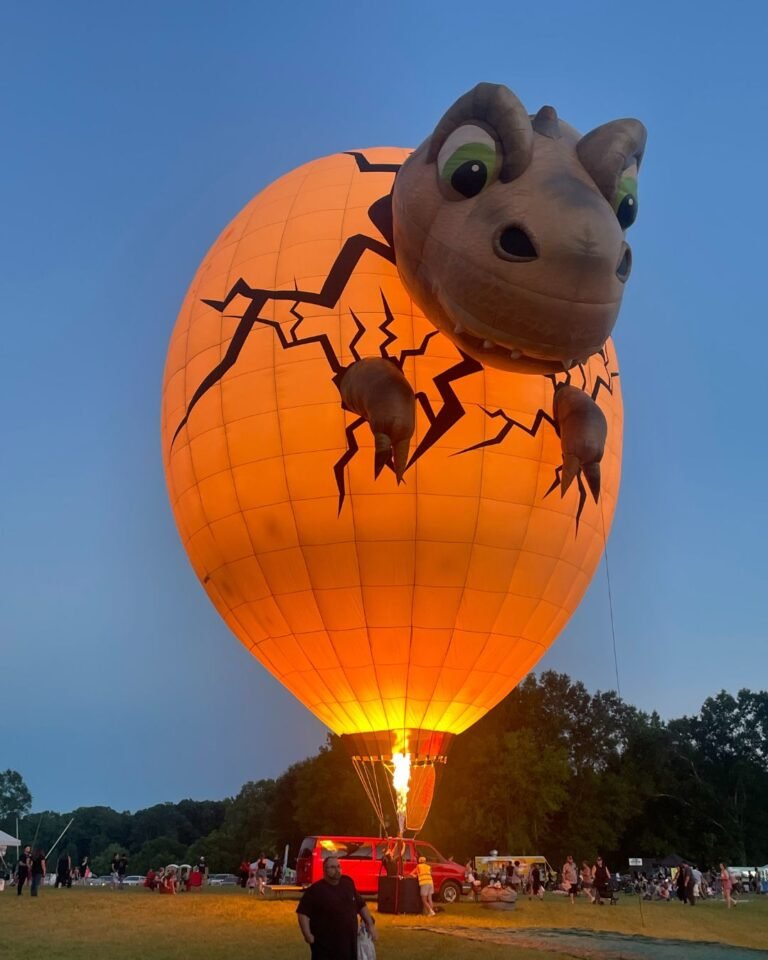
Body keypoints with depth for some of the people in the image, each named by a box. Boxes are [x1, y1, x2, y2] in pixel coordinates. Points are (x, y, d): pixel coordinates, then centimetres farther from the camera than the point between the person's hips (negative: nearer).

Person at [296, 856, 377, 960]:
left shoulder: (348, 883, 8)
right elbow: (303, 913, -12)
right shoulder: (315, 890, -10)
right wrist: (307, 934, -20)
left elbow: (361, 905, 18)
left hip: (349, 943, 6)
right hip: (325, 945, -6)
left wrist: (370, 924, 14)